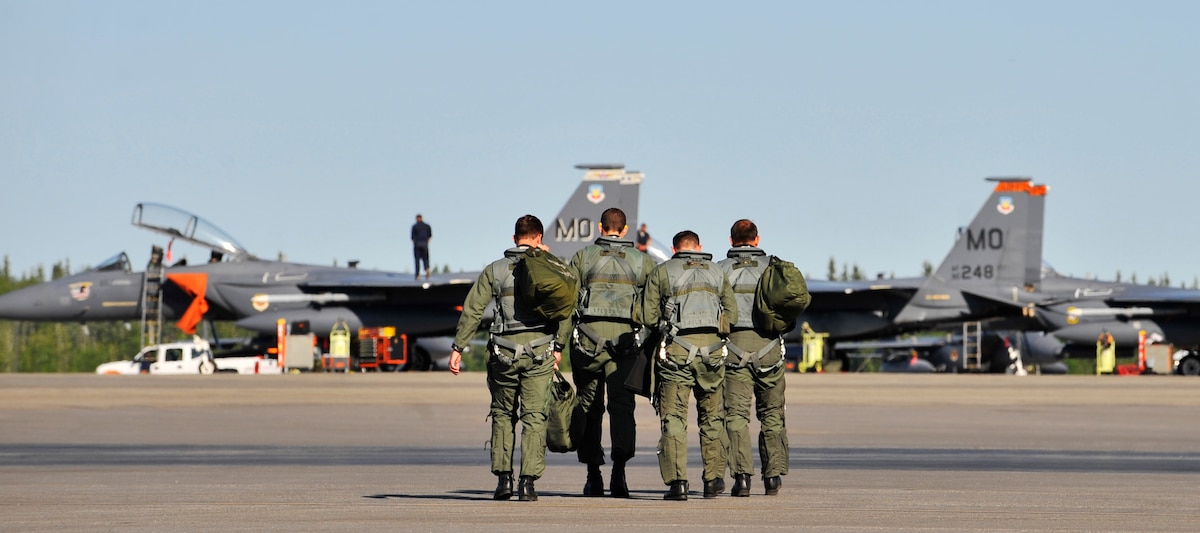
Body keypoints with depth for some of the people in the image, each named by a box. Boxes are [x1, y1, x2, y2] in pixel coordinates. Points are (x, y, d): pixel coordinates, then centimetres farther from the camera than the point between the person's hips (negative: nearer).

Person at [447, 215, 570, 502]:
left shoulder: (495, 270, 5)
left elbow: (472, 310, 1)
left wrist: (458, 348, 3)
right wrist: (559, 346, 2)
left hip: (504, 351, 1)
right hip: (540, 349, -1)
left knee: (503, 414, 15)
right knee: (534, 416, 1)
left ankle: (503, 478, 8)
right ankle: (527, 481, -6)